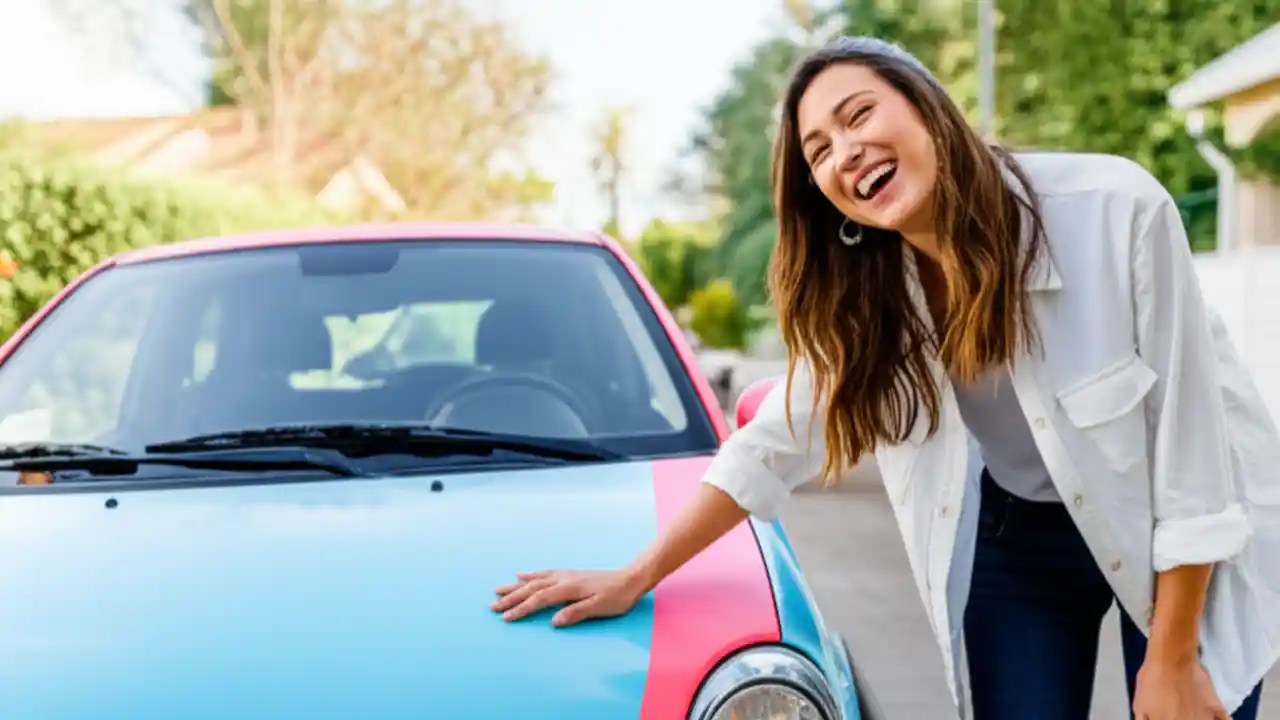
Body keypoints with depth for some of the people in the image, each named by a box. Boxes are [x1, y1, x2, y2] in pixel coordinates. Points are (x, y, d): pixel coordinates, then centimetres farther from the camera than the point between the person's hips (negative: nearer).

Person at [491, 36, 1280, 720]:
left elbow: (1189, 434, -22)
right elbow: (778, 441, -4)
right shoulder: (864, 291, -13)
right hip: (1016, 538, 3)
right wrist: (636, 577, -7)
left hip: (1185, 548, -3)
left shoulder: (1117, 210, -28)